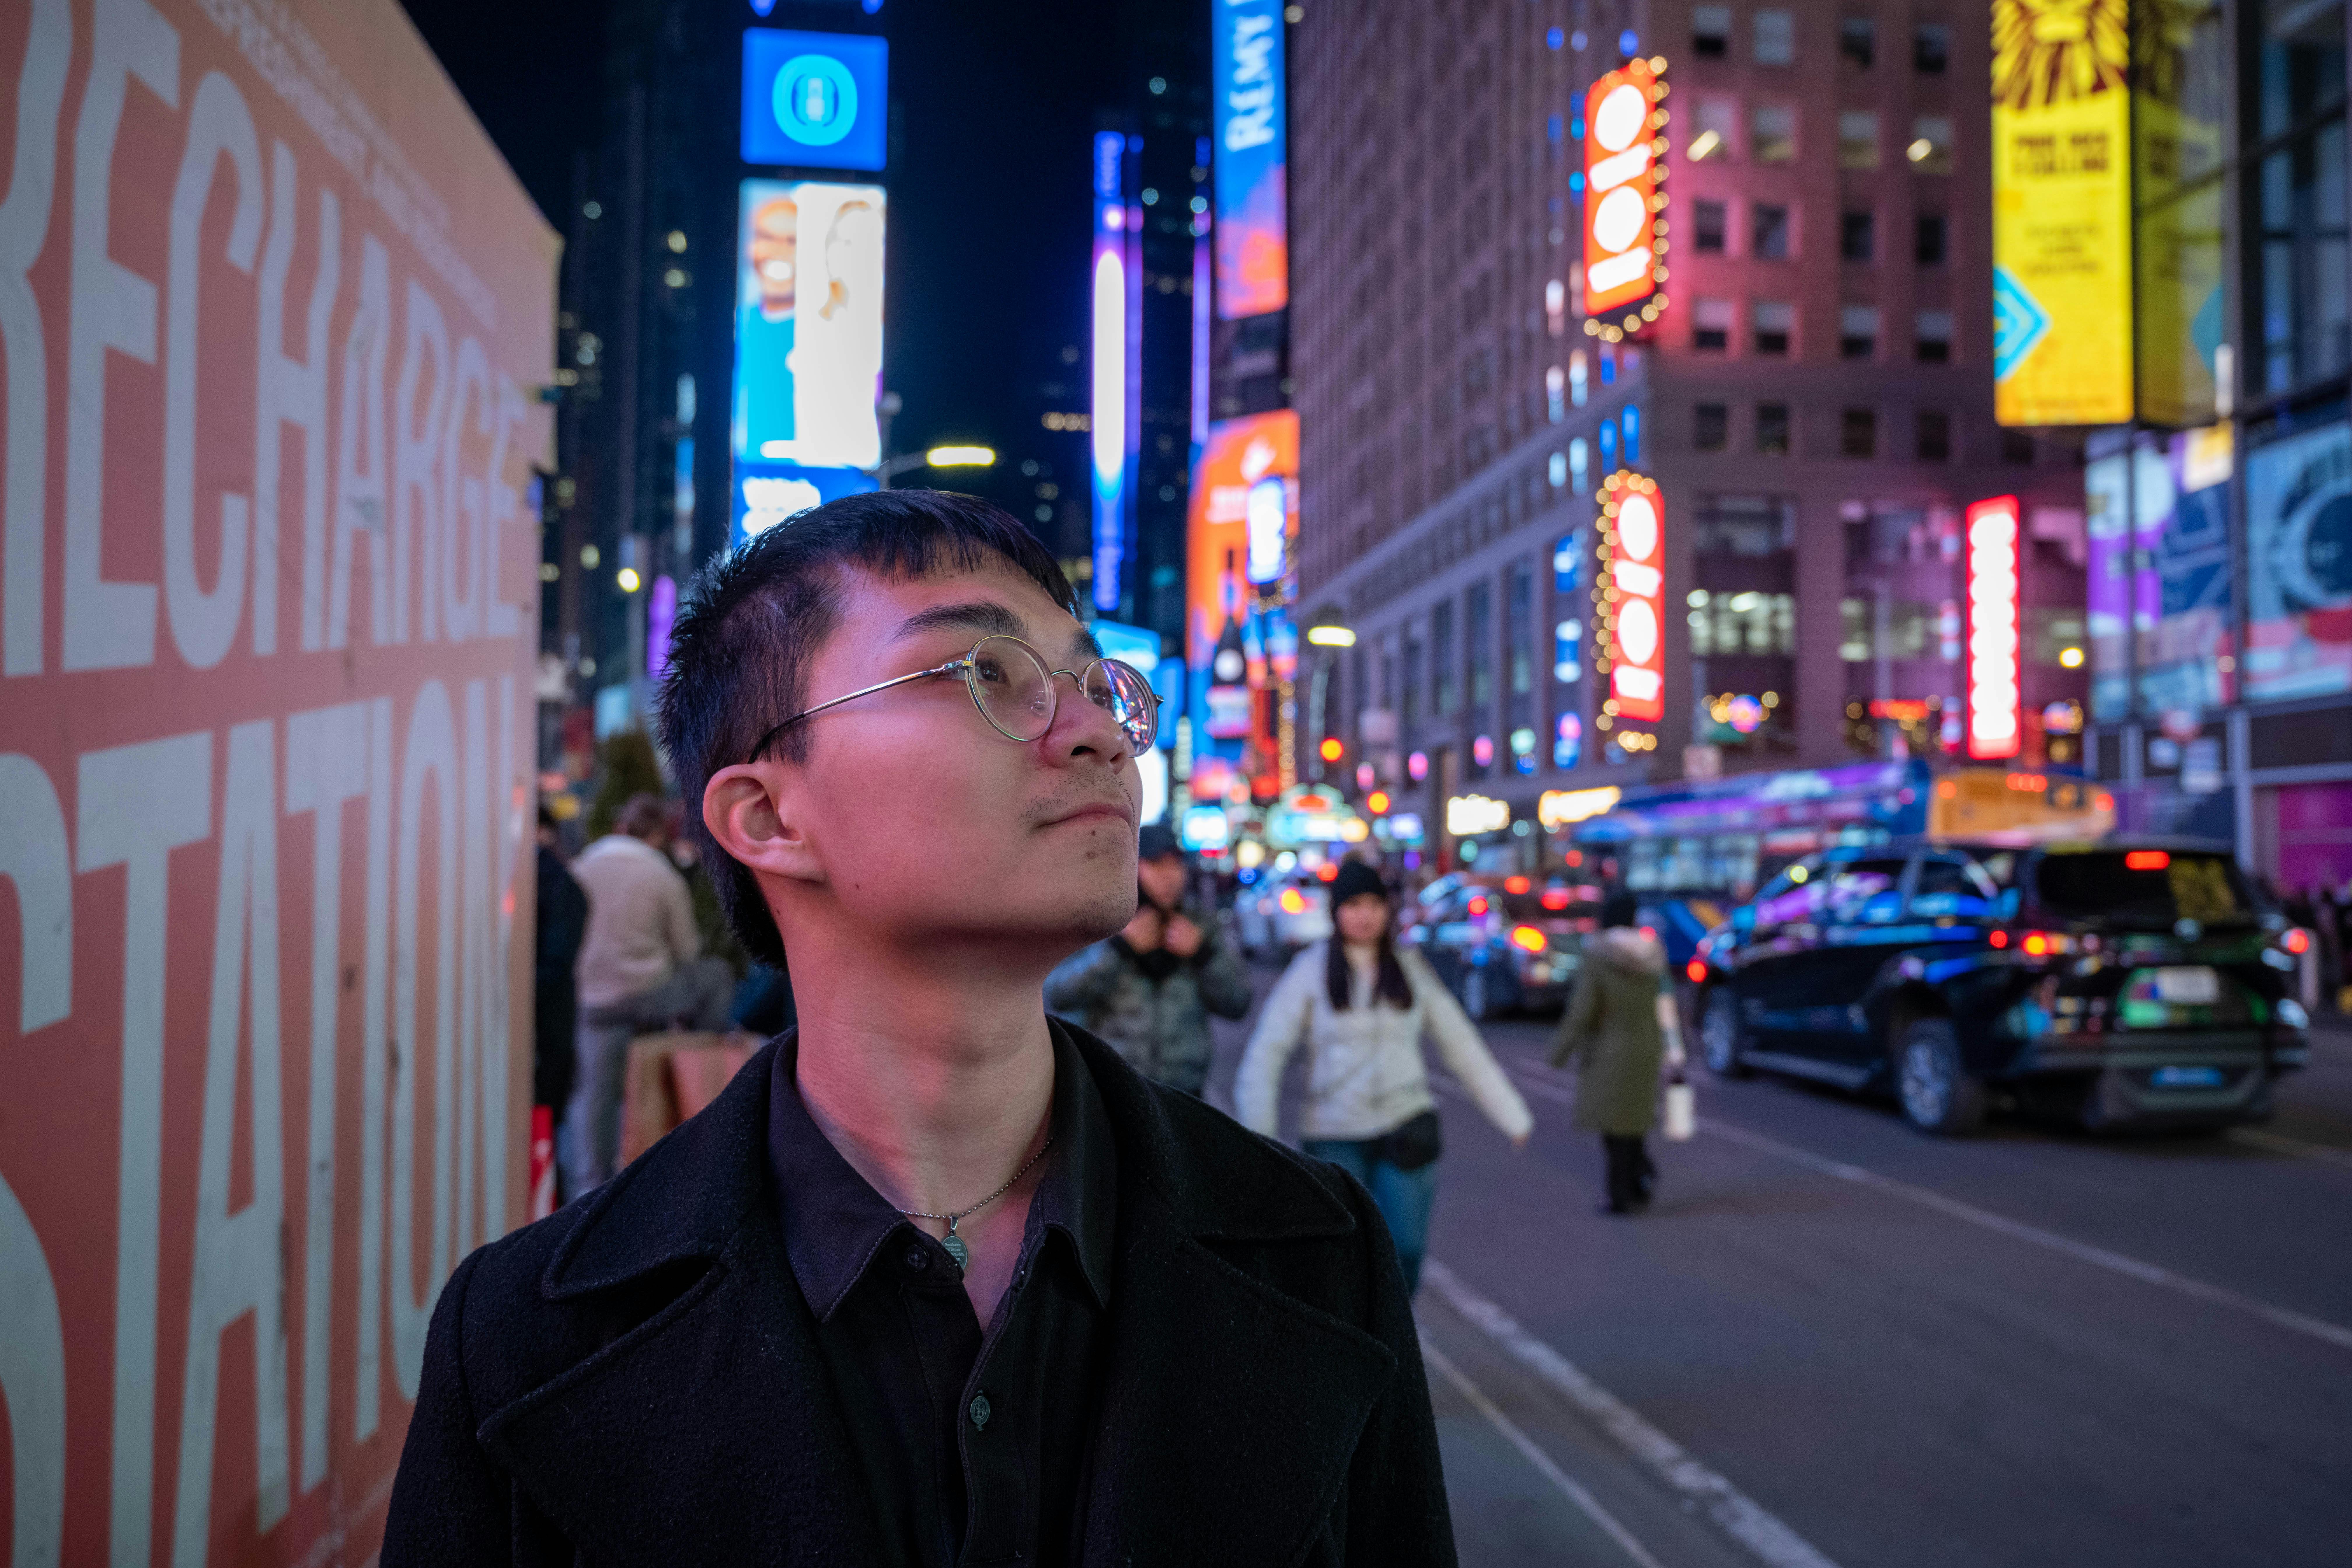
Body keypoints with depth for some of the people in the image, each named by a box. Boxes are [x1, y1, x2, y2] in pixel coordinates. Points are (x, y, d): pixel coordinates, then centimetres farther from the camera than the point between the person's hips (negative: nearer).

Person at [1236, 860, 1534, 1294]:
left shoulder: (1411, 969, 6)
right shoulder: (1311, 969, -2)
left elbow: (1462, 1045, 10)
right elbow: (1267, 1050, -7)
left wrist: (1513, 1117, 8)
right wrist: (1258, 1128, -18)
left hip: (1404, 1129, 2)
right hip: (1336, 1136, -2)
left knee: (1405, 1249, -5)